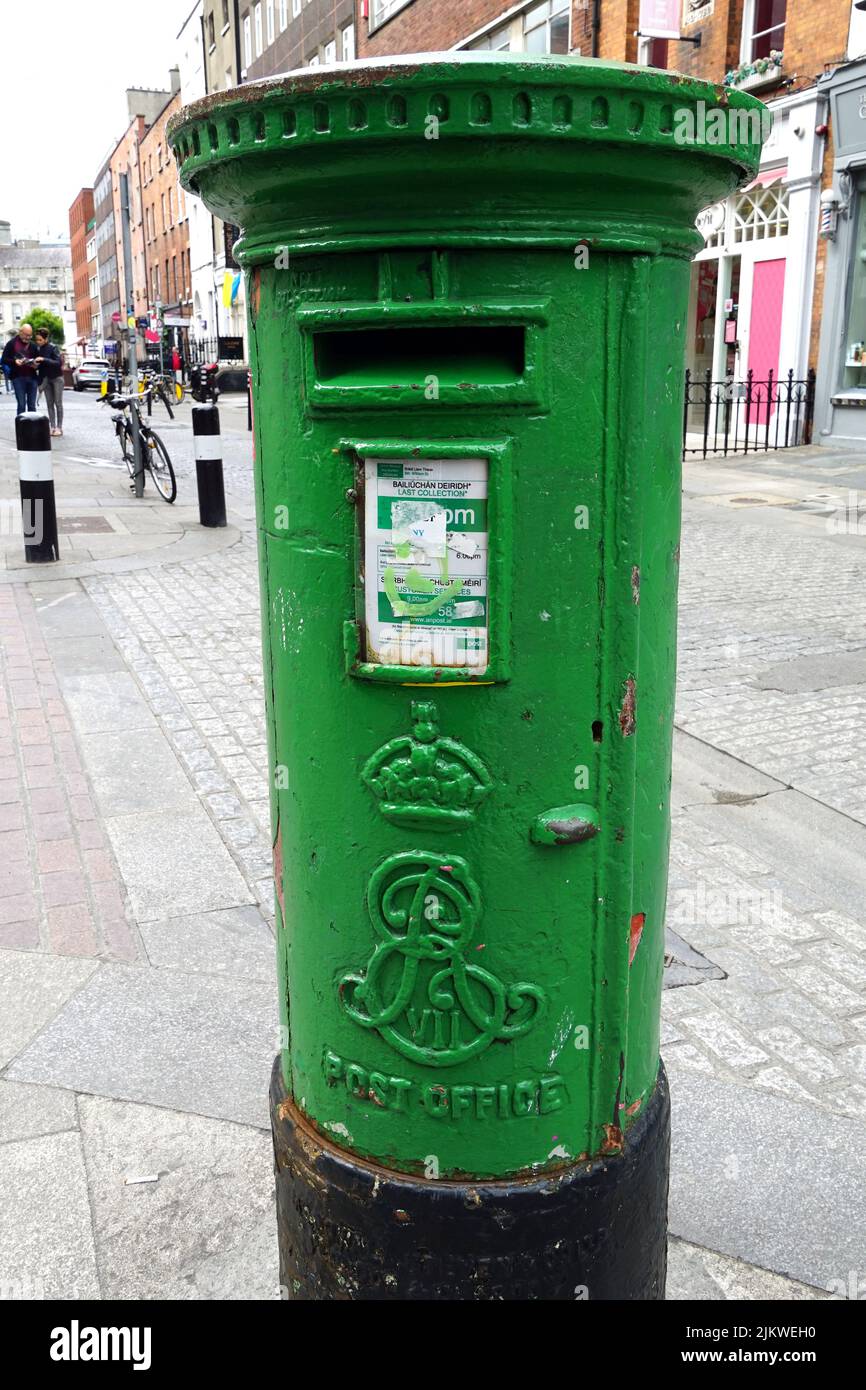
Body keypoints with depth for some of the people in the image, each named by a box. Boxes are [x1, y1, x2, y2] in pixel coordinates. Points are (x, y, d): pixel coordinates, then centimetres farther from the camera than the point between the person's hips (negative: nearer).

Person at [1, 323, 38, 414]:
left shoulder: (33, 345, 13)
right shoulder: (12, 343, 3)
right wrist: (14, 361, -17)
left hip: (31, 377, 3)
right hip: (18, 377, -3)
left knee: (32, 405, 4)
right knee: (21, 404, -6)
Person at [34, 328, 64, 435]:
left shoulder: (53, 348, -14)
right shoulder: (38, 349, 4)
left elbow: (59, 362, -23)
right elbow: (39, 364, 14)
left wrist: (44, 359, -28)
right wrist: (35, 365, -5)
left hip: (56, 378, -6)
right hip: (45, 378, 6)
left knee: (58, 403, -2)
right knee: (49, 403, 3)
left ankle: (59, 427, 1)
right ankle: (52, 426, 5)